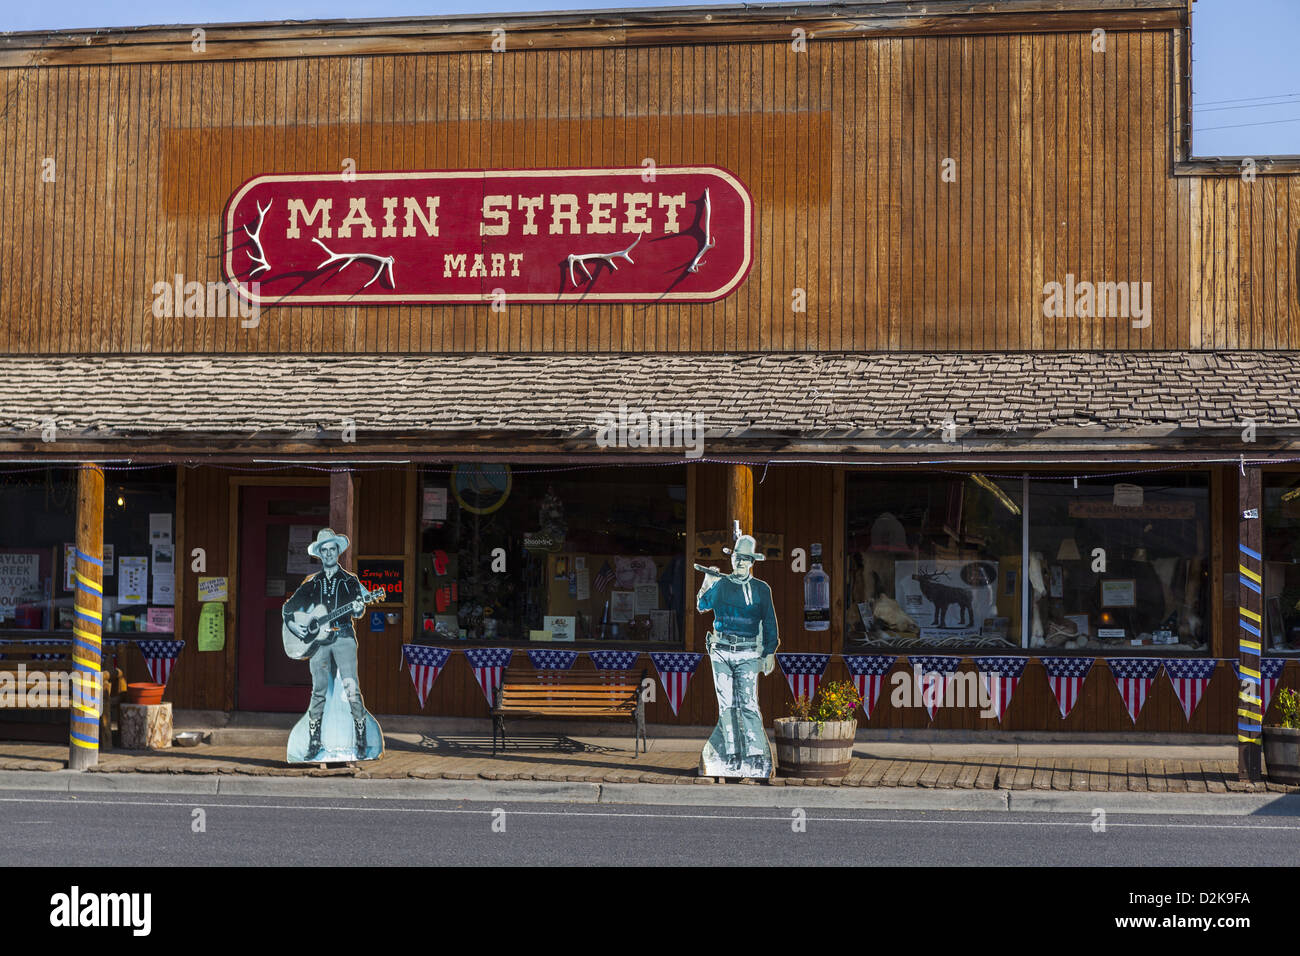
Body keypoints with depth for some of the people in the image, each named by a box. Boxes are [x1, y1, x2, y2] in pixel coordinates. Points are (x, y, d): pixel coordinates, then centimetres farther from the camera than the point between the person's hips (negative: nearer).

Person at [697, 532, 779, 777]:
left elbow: (769, 623, 8)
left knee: (748, 704, -10)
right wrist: (708, 584, -16)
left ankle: (757, 756, -8)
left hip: (748, 652, -2)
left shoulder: (761, 589, 6)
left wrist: (770, 653, 3)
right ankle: (732, 755, 8)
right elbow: (702, 605, 1)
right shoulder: (720, 583, 10)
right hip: (721, 650, 2)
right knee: (726, 704, 2)